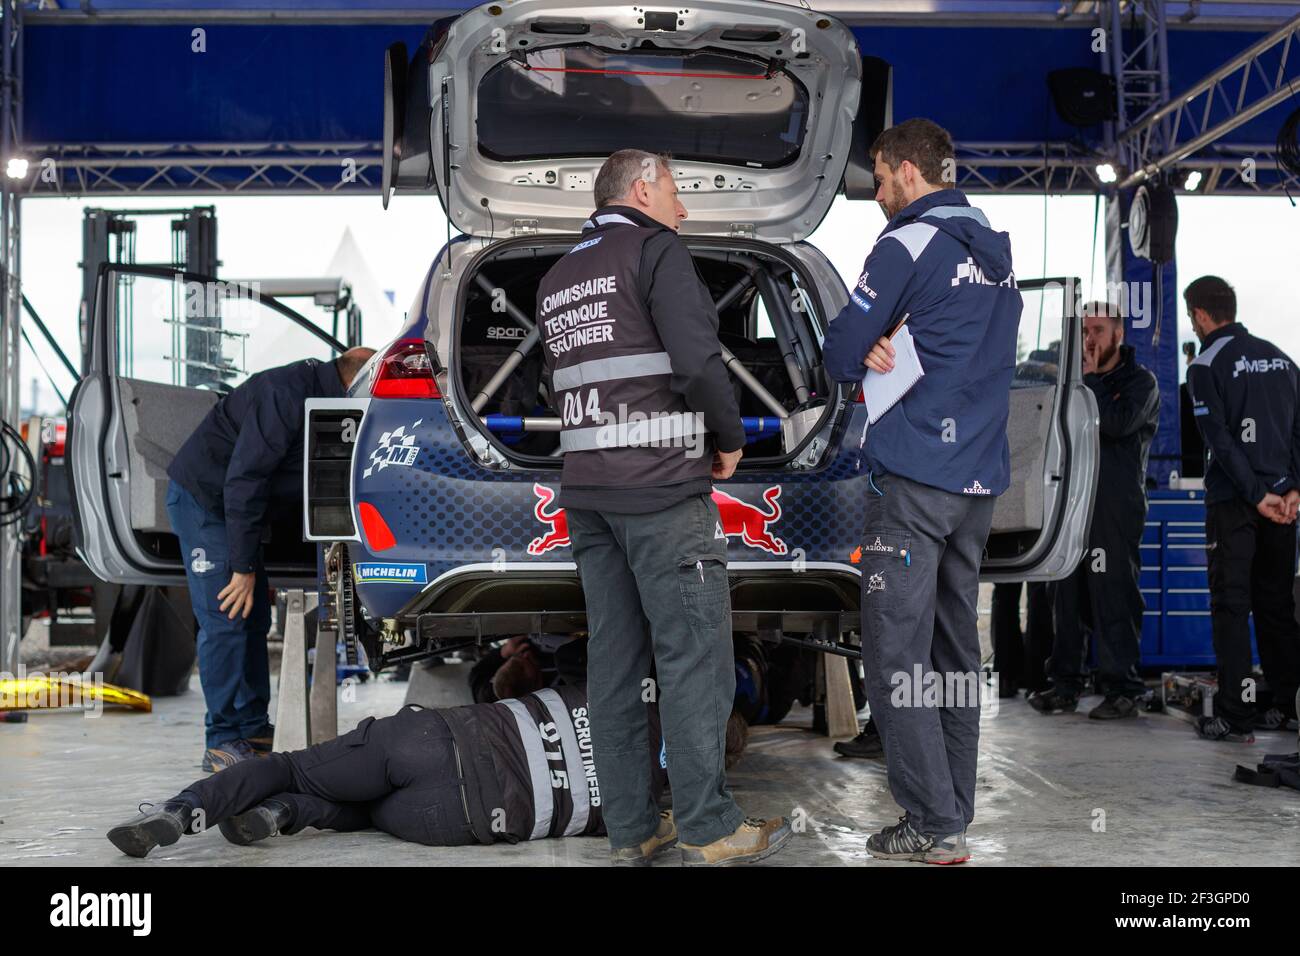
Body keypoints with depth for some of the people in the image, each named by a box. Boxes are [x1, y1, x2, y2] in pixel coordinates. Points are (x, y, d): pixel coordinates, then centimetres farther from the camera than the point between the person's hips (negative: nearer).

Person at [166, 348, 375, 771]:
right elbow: (243, 479, -28)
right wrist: (243, 566, -25)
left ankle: (254, 732, 15)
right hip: (202, 497, -9)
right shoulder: (286, 393, -28)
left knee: (254, 620, 9)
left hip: (240, 503, 9)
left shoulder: (329, 401, 0)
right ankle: (223, 742, -6)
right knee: (225, 620, -12)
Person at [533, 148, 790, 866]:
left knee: (615, 658, 9)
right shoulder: (655, 251, -5)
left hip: (586, 493, 8)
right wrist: (729, 438, -3)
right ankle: (709, 832, -2)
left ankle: (629, 829, 13)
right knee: (693, 654, -4)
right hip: (662, 490, -8)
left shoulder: (557, 278, 19)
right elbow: (698, 360, -17)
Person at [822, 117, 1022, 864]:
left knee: (896, 654, -5)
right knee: (955, 645, 12)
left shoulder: (910, 243, -8)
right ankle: (957, 809, 15)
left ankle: (935, 826, -5)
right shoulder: (998, 249, 16)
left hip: (913, 476, -8)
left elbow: (842, 354, -6)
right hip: (982, 477, 8)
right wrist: (896, 349, 7)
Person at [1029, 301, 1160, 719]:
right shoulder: (1078, 380, 21)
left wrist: (1091, 380, -9)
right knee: (1066, 595, 5)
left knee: (1114, 598, -8)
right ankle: (1065, 686, 11)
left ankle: (1121, 689, -3)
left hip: (1116, 508, -6)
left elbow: (1117, 423, -17)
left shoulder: (1139, 381, 2)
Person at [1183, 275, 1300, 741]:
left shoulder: (1206, 365, -7)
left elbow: (1220, 439, -15)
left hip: (1233, 502, -6)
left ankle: (1235, 714, -6)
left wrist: (1256, 494, -13)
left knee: (1231, 605, -3)